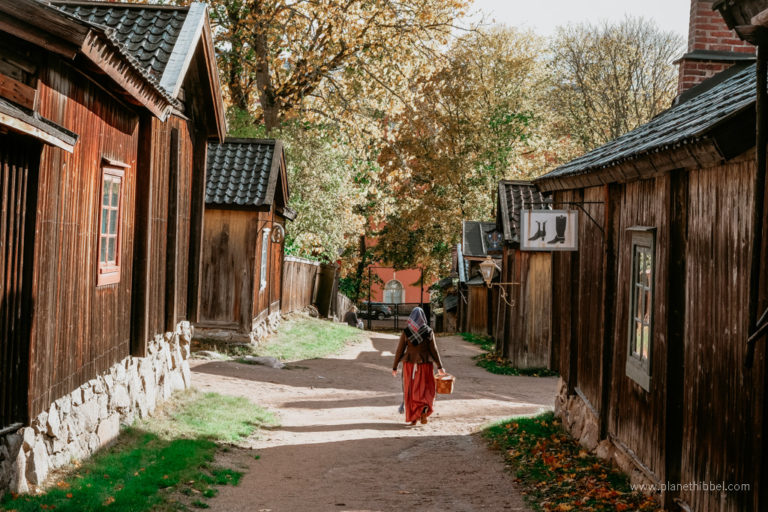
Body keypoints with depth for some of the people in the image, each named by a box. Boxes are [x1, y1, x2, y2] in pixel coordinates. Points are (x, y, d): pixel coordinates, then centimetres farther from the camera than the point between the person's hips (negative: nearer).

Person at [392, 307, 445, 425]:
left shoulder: (406, 332, -6)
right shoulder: (429, 332, -7)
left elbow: (399, 350, -4)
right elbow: (434, 350, -7)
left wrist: (395, 367, 4)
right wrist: (440, 367, -1)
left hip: (410, 364, 1)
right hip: (425, 365, 0)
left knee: (411, 392, 12)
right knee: (426, 390, 12)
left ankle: (413, 418, 9)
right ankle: (424, 410, -14)